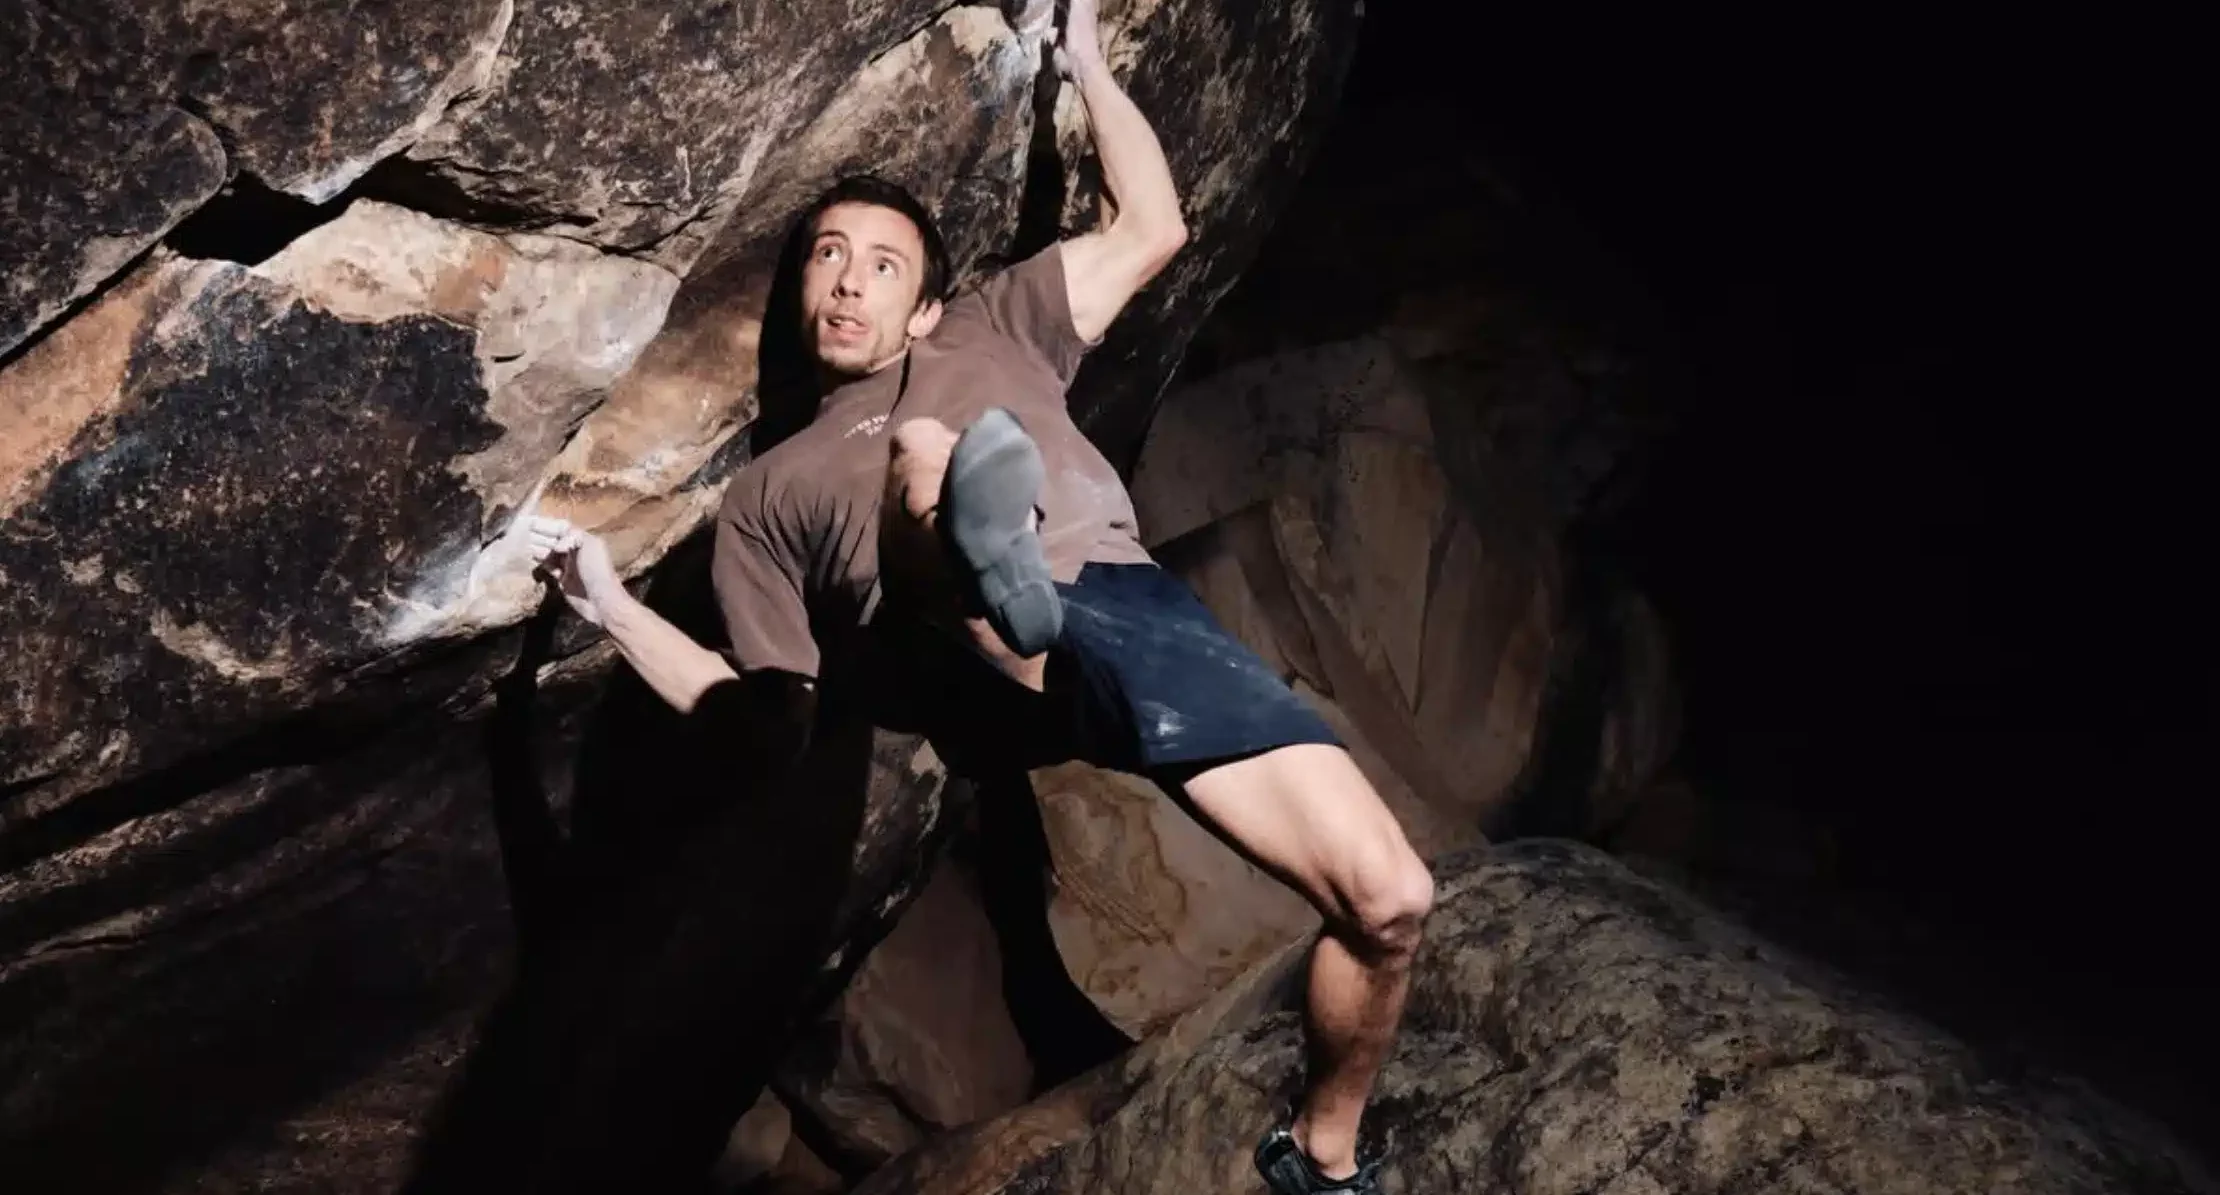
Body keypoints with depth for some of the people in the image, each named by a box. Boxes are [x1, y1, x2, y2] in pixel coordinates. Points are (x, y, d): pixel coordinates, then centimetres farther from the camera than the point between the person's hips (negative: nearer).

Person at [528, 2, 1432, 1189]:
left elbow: (1150, 227, 29)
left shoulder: (988, 331, 33)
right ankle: (993, 574, -66)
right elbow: (774, 722, 24)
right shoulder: (765, 492, 30)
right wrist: (615, 611, 15)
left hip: (1132, 607, 2)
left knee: (1387, 899, -11)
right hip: (980, 666, -2)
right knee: (930, 451, -31)